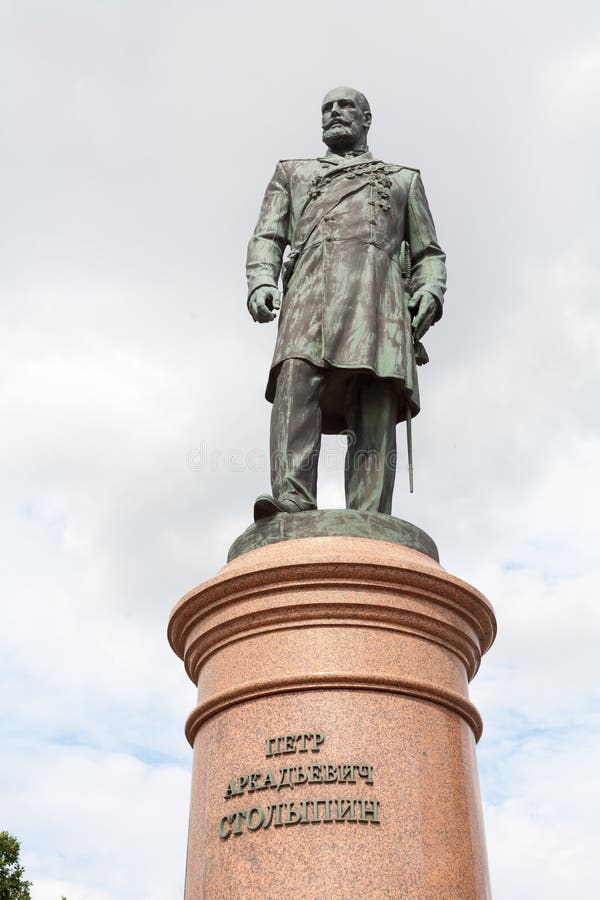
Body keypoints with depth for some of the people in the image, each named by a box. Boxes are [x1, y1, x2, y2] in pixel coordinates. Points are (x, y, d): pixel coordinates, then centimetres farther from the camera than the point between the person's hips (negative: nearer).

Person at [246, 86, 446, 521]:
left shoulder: (404, 180, 32)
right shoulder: (292, 173, 32)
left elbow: (429, 255, 24)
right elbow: (267, 238, 18)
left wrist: (431, 292, 1)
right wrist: (261, 282, -4)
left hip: (379, 292, 0)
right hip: (311, 288, 0)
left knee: (376, 404, -19)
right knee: (297, 378, -28)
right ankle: (292, 500, -41)